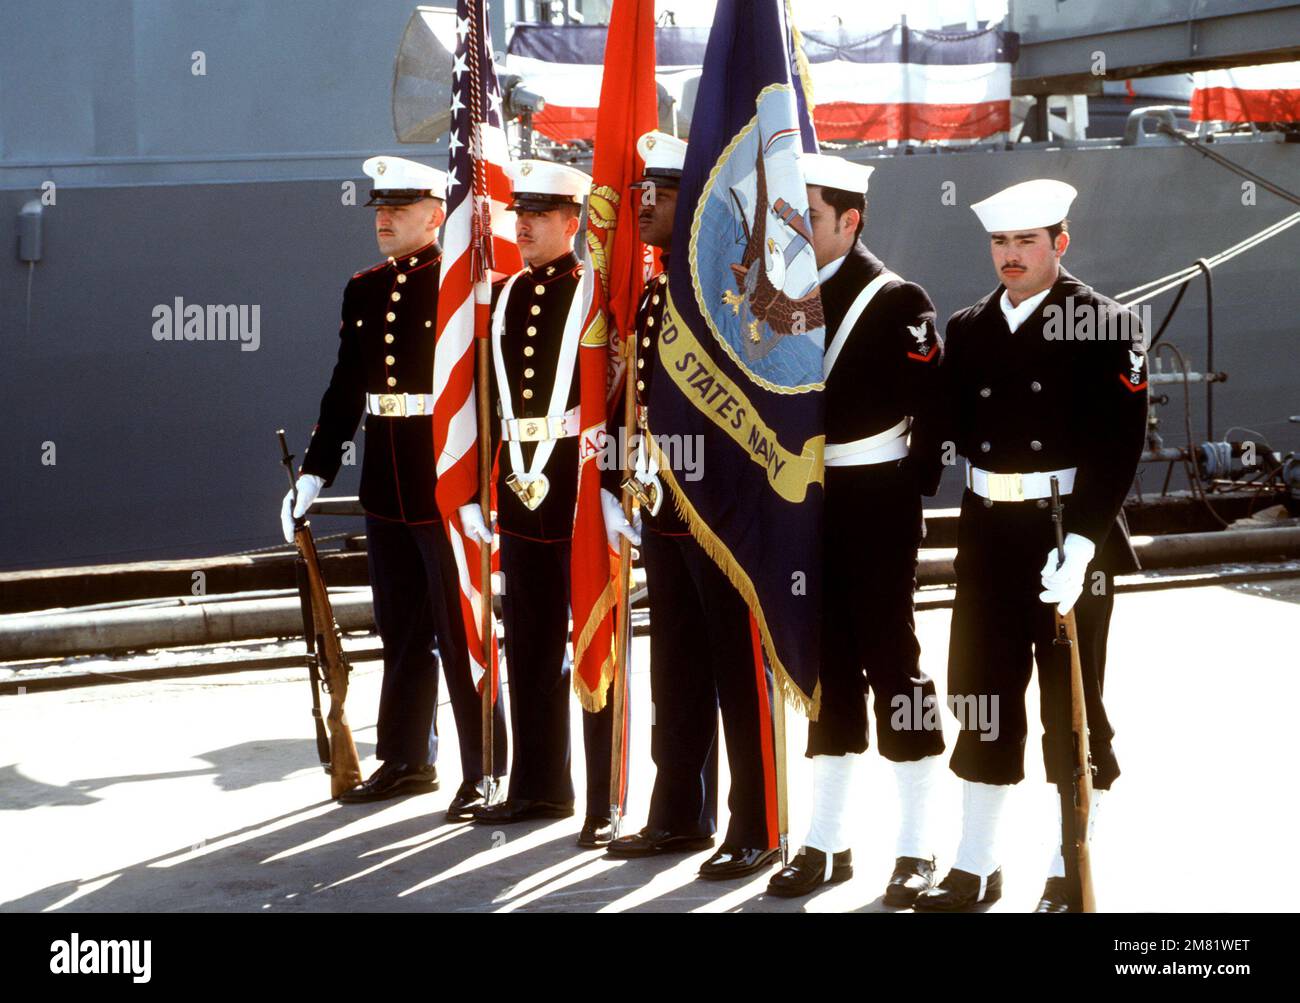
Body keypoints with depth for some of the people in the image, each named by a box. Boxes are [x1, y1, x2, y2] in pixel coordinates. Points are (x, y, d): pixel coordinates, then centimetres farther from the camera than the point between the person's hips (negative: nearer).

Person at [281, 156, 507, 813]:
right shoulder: (364, 291, 12)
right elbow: (345, 390, 16)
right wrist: (315, 473, 12)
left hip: (449, 482, -6)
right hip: (386, 488, 6)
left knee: (460, 631, -1)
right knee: (401, 631, 13)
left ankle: (484, 771, 6)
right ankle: (406, 760, 24)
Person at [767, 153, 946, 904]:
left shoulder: (896, 300, -8)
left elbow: (907, 397, -18)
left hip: (874, 505, -6)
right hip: (809, 504, 6)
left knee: (892, 659, -2)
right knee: (827, 665, 11)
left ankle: (917, 849, 5)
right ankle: (829, 841, 19)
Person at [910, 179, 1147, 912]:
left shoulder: (1107, 327, -5)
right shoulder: (968, 330, 10)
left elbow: (1118, 447, -12)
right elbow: (939, 433, 7)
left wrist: (1081, 542, -21)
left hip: (1071, 531, -4)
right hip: (989, 538, 4)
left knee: (1073, 707, 4)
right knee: (982, 699, 9)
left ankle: (1071, 877, 13)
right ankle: (976, 868, 19)